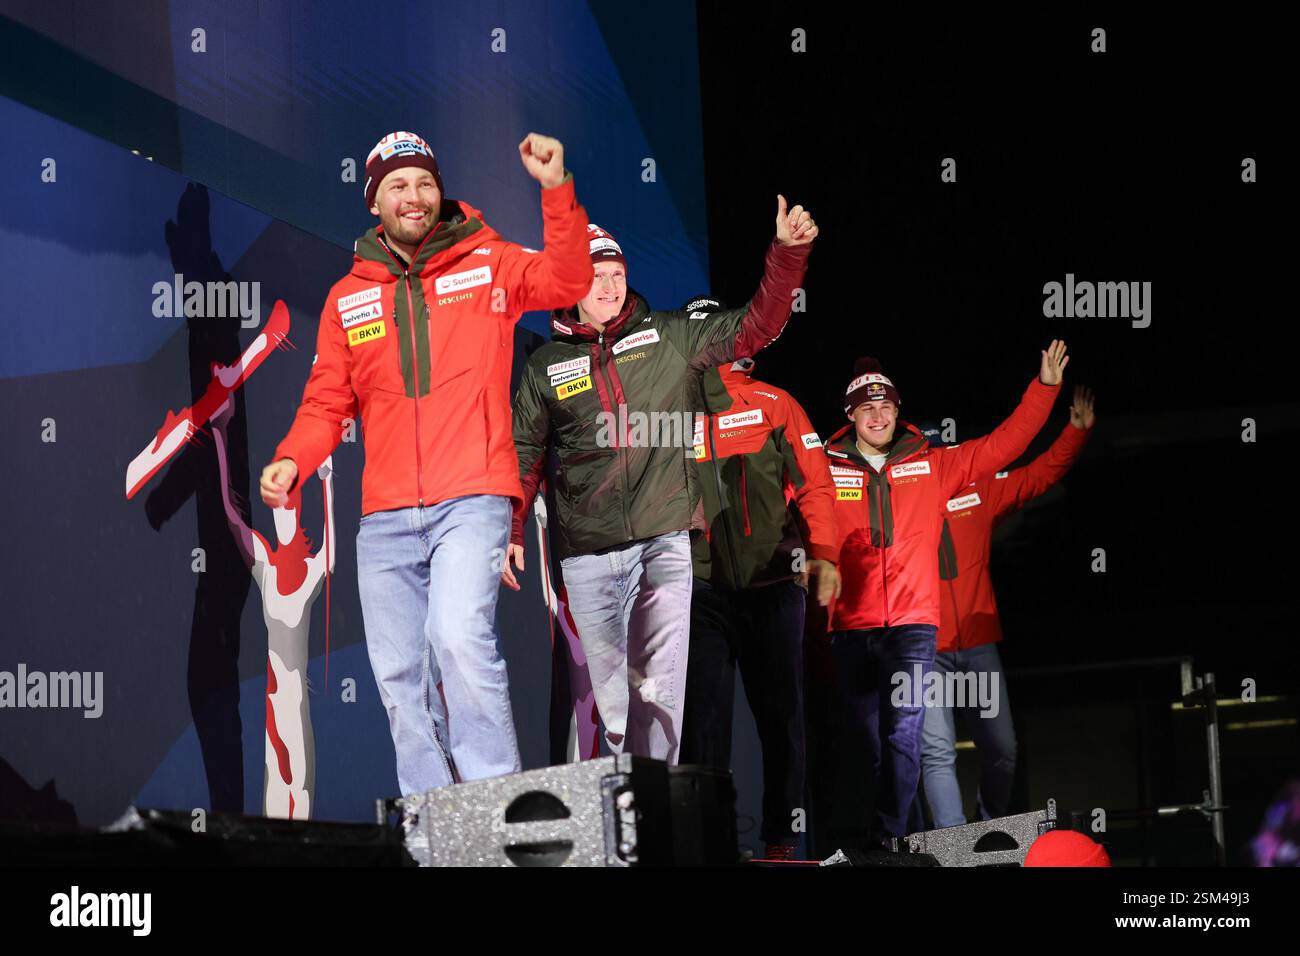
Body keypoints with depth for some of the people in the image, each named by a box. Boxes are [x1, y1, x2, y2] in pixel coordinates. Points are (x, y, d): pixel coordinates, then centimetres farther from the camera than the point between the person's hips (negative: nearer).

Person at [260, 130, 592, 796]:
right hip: (385, 516, 4)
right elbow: (327, 403, 14)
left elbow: (566, 280, -9)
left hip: (470, 500, -4)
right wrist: (291, 461, -5)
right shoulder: (348, 297, 14)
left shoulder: (486, 266, 6)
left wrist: (556, 190, -21)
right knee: (399, 674, 4)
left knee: (460, 637, -24)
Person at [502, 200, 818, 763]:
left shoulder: (669, 337, 10)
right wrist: (510, 532, 9)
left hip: (664, 541, -1)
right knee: (610, 690, 4)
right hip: (588, 553, 1)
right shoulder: (546, 364, 12)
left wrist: (787, 252, -5)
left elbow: (756, 326, 7)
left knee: (660, 686, -10)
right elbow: (524, 456, 16)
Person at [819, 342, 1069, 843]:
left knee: (902, 734, -12)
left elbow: (1003, 445, 12)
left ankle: (891, 838, -10)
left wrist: (1044, 387, 7)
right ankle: (857, 841, 14)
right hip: (851, 627, 1)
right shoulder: (826, 469, 7)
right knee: (864, 739, 6)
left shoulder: (932, 465, 10)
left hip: (912, 623, 0)